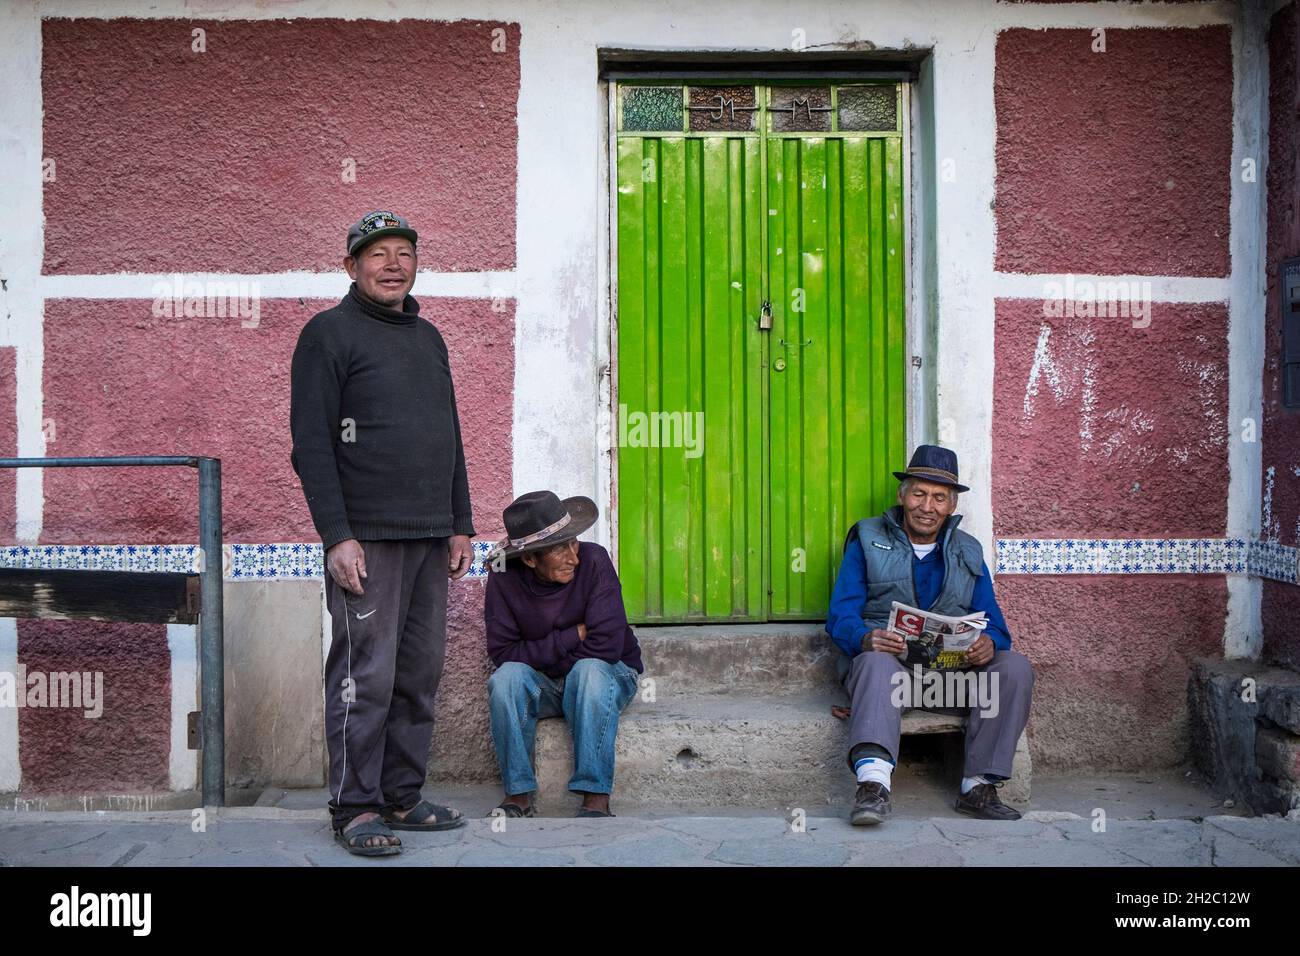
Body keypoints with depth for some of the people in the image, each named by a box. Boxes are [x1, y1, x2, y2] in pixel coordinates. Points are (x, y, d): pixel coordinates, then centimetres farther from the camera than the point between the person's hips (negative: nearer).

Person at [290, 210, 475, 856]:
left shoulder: (428, 338, 19)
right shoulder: (330, 333, -2)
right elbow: (311, 443, -9)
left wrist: (459, 524, 17)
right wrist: (336, 535, -16)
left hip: (430, 538, 7)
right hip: (367, 537, -7)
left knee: (419, 675, 9)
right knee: (365, 676, -4)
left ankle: (402, 797, 19)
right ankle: (355, 808, 6)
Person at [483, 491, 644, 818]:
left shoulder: (593, 561, -19)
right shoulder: (504, 579, -12)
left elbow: (607, 645, -24)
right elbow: (502, 653, -16)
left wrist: (539, 656, -15)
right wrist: (571, 637, -21)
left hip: (605, 672, -2)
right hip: (539, 685, 2)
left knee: (590, 671, -35)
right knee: (506, 677, -29)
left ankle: (596, 799, -31)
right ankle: (518, 795, -21)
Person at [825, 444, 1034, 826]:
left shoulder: (968, 552, 20)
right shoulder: (867, 540, 11)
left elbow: (993, 621, 12)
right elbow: (841, 614, 0)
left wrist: (989, 643, -15)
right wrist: (867, 639, -24)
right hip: (887, 656, -3)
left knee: (1015, 667, -22)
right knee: (878, 662, -37)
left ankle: (979, 786, -19)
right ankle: (872, 783, -53)